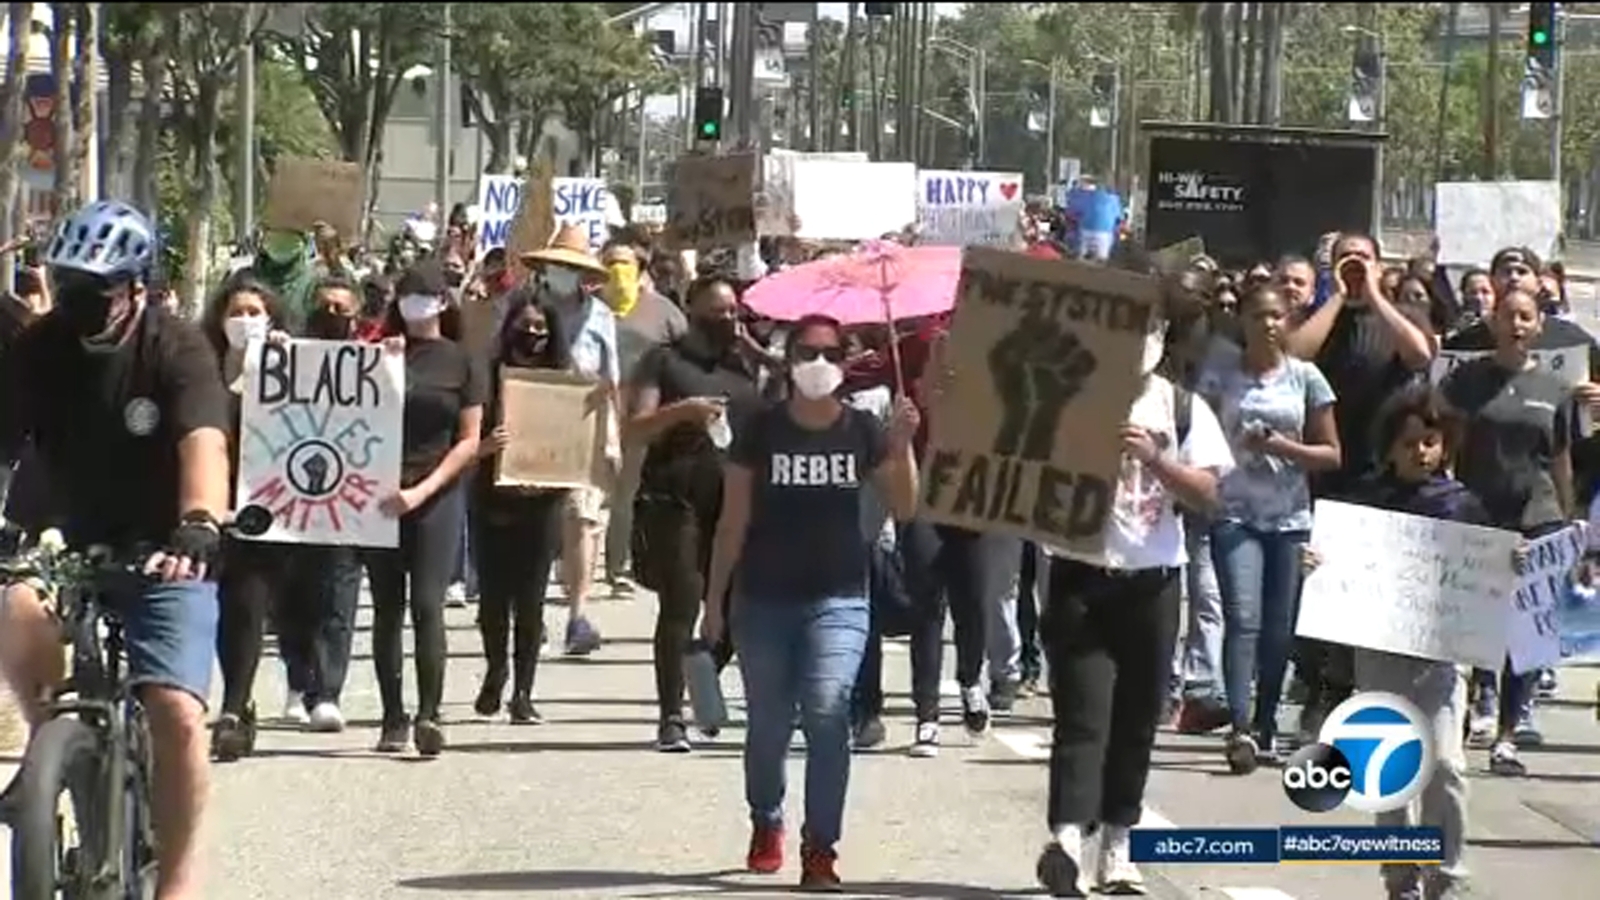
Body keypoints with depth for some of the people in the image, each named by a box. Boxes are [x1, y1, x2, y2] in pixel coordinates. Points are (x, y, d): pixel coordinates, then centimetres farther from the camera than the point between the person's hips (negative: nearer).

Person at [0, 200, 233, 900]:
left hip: (165, 559, -3)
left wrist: (199, 526, -51)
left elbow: (203, 444, -32)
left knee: (177, 712, -19)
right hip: (70, 550, 3)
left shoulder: (176, 349, -16)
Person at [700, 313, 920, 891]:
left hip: (838, 598, 0)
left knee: (827, 713, -16)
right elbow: (733, 522, 3)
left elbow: (904, 508, 1)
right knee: (768, 724, 10)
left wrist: (902, 446, -13)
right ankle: (766, 823, 36)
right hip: (764, 599, 1)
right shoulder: (762, 431, -1)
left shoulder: (862, 431, 2)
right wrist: (714, 598, 3)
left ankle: (820, 848, -11)